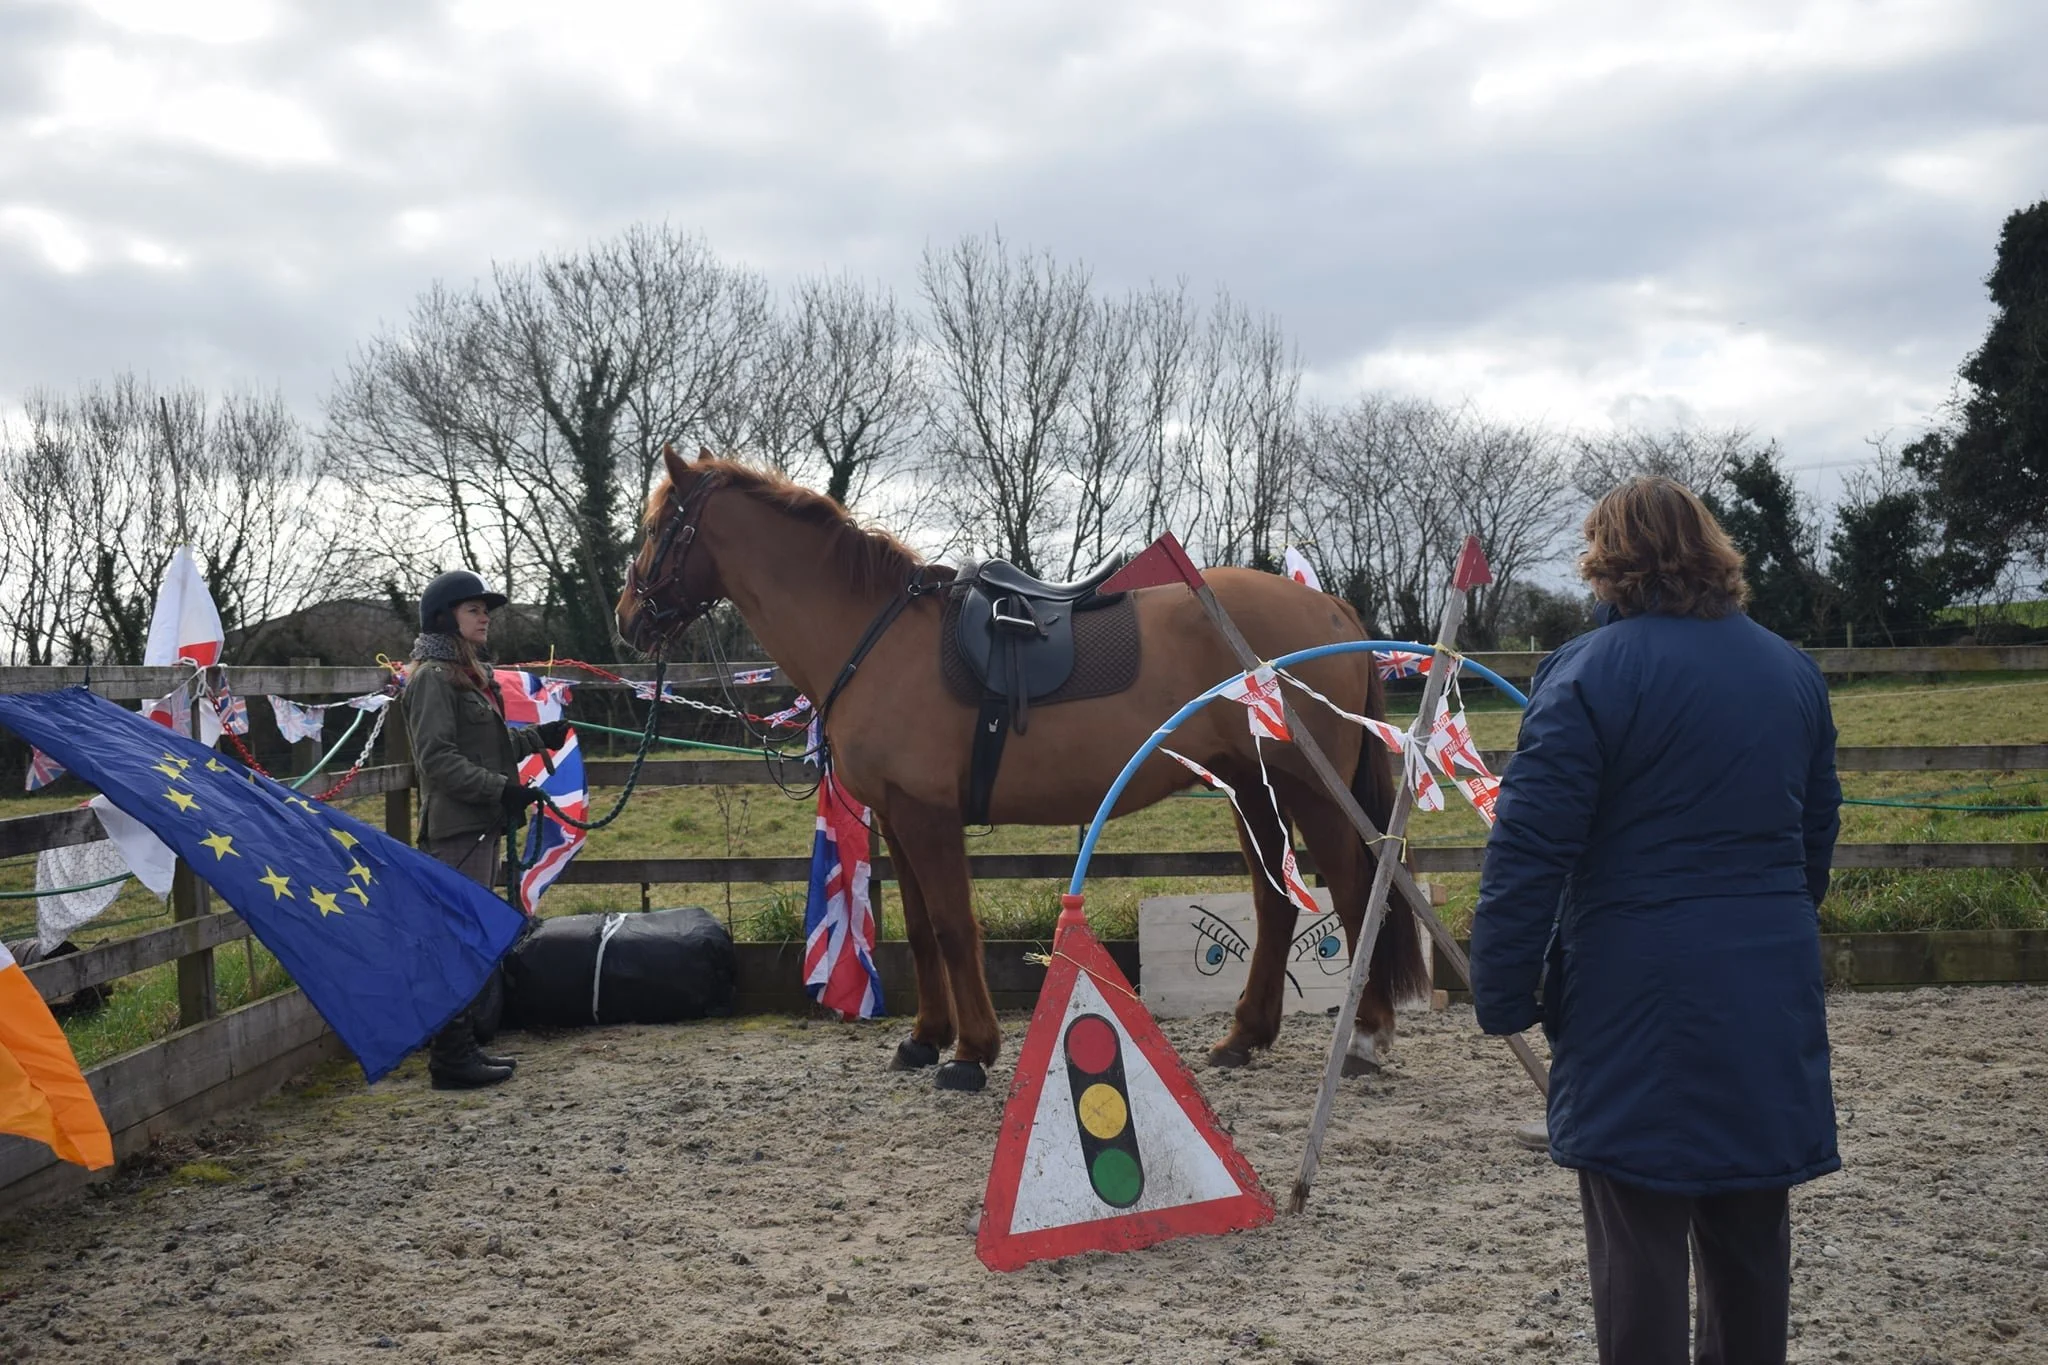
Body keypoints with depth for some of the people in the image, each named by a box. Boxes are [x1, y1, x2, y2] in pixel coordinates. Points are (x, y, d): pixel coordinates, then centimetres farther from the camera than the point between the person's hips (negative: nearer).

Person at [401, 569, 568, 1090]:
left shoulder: (472, 674, 19)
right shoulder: (433, 678, -11)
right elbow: (438, 758, -19)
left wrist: (538, 736, 14)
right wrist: (501, 789, -23)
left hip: (481, 827, 10)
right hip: (456, 828, -10)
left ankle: (463, 1046, 22)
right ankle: (452, 1057, -3)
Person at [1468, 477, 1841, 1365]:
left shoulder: (1591, 672, -11)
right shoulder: (1792, 670, 10)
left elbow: (1530, 850, -15)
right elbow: (1817, 833, 19)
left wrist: (1503, 991, -8)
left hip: (1638, 994, -6)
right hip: (1770, 991, 6)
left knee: (1640, 1234, 0)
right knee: (1750, 1229, 17)